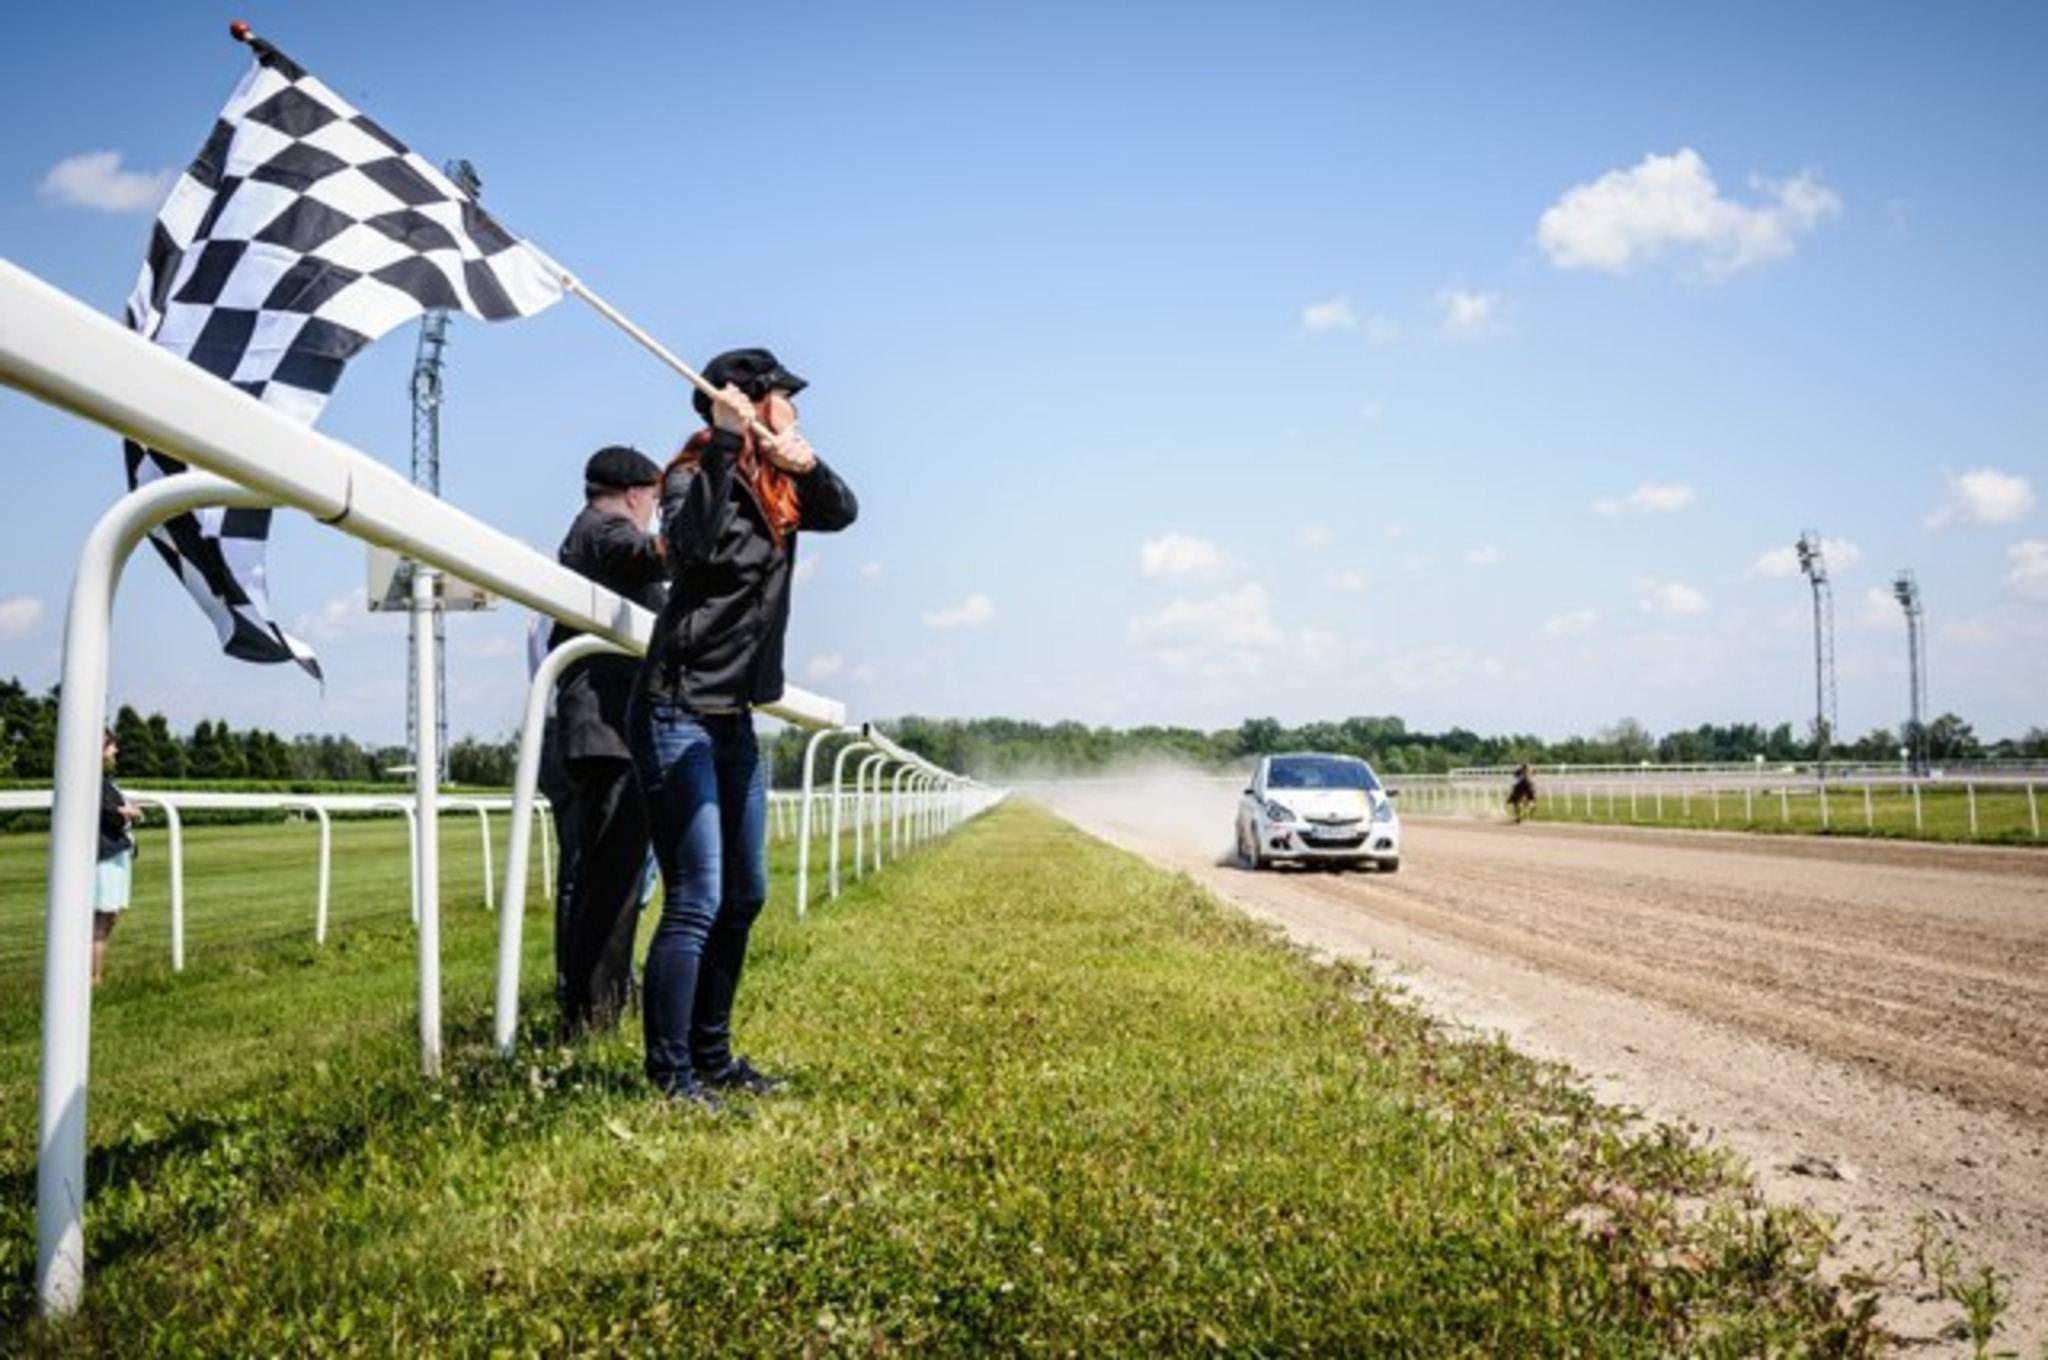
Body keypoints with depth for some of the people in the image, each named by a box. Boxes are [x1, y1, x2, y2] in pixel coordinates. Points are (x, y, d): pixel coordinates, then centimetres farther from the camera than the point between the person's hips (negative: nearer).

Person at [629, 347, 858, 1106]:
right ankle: (668, 1074, -4)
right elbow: (695, 544, -30)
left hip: (734, 721, 9)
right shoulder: (693, 475, -11)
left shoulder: (777, 489, 12)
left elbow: (843, 512, 0)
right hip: (678, 716, -9)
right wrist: (724, 445, -31)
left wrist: (806, 462, -17)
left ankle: (711, 1056, 24)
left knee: (744, 896, 13)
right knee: (695, 901, -11)